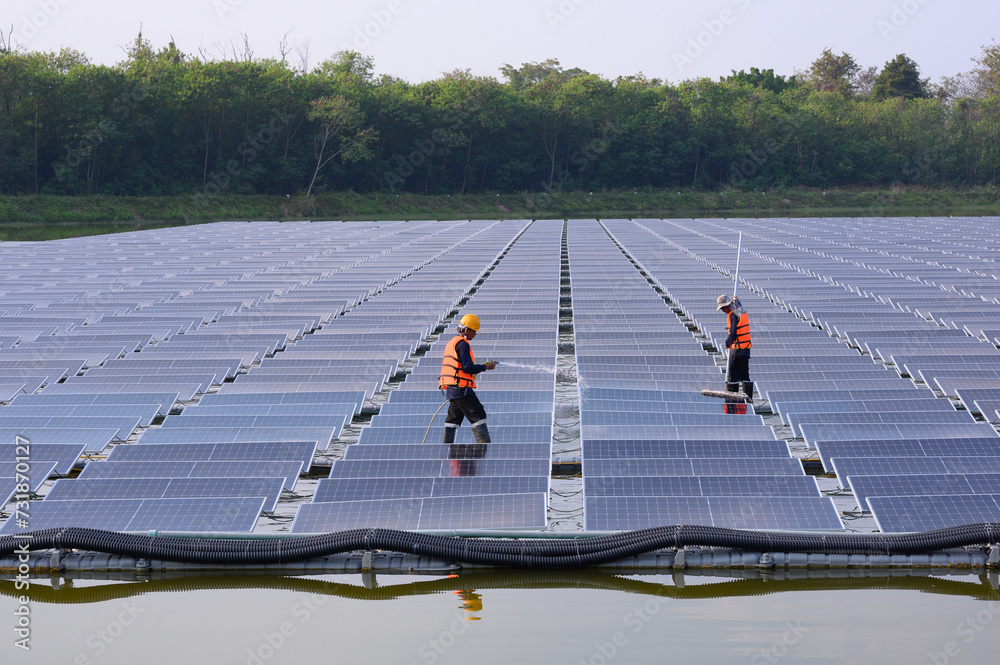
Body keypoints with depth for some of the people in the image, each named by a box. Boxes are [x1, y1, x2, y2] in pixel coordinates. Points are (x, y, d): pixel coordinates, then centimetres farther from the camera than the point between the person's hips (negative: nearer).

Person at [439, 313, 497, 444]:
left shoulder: (451, 342, 20)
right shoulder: (462, 344, -12)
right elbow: (468, 367, -18)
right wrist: (485, 367, -7)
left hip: (450, 389, 10)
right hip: (461, 388, -10)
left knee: (453, 419, 11)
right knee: (478, 415, -6)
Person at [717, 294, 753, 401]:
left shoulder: (733, 315, -16)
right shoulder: (742, 311, 8)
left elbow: (733, 333, -18)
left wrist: (728, 343, -5)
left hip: (737, 348, -9)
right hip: (746, 348, 9)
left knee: (733, 373, -2)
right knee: (745, 373, 13)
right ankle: (749, 396, 13)